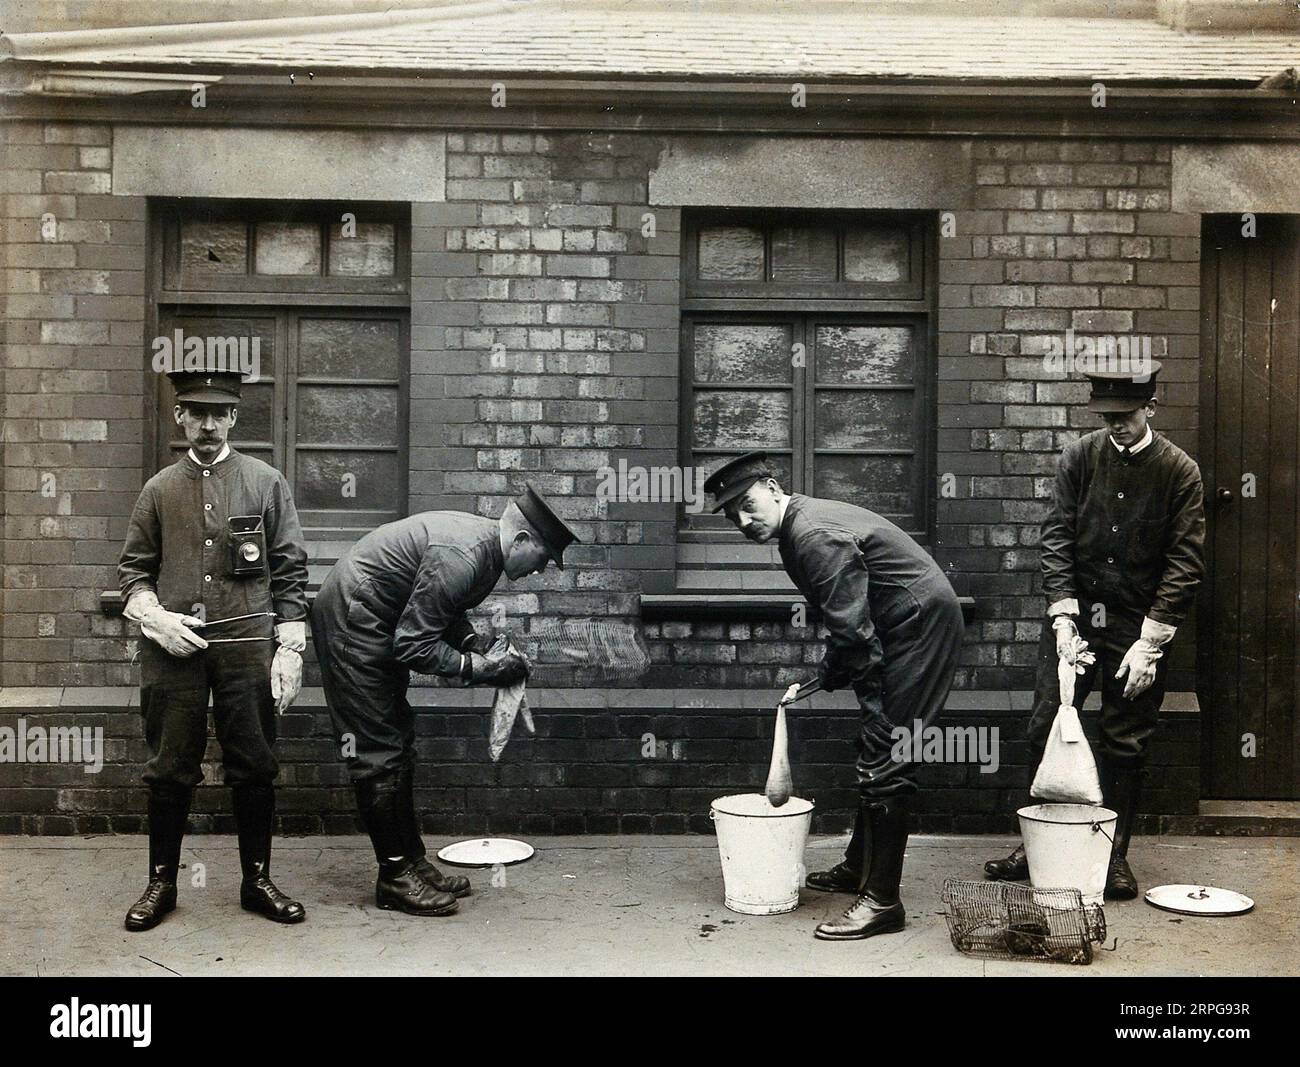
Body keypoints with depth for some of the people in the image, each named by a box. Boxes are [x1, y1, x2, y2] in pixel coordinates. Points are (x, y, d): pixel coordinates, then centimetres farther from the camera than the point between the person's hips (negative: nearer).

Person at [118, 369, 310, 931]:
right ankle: (161, 882, 22)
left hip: (247, 649, -1)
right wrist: (154, 618, -5)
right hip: (173, 650, 1)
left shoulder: (267, 483, 5)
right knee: (169, 769, 7)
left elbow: (290, 571, 3)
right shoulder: (159, 489, 10)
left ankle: (257, 880, 20)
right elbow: (132, 568, 14)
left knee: (254, 768, 6)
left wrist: (289, 651, -2)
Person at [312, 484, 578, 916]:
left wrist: (480, 648, 1)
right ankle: (395, 879, 1)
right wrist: (478, 668, -18)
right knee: (378, 754, -6)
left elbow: (445, 612, 16)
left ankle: (412, 861, 19)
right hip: (350, 623, -11)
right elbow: (414, 645, -26)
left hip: (379, 627, 11)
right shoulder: (462, 557, -28)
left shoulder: (484, 542, 2)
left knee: (398, 748, 12)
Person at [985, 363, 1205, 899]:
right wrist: (1062, 616, -14)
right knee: (1045, 728, 2)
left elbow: (1185, 563, -7)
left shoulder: (1179, 471, -5)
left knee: (1126, 744, 5)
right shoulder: (1078, 458, -1)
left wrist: (1149, 643, -13)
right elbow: (1057, 537, -3)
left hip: (1138, 627, -1)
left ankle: (1114, 853, 19)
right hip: (1075, 613, 2)